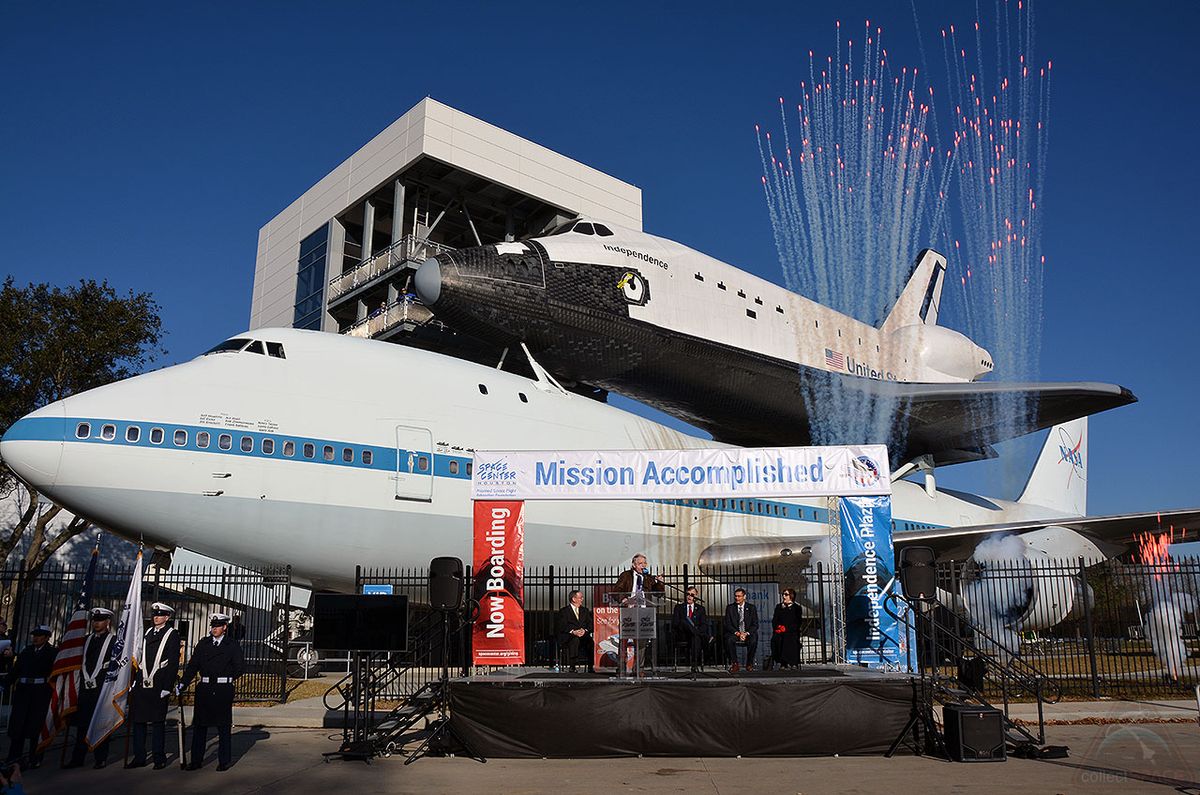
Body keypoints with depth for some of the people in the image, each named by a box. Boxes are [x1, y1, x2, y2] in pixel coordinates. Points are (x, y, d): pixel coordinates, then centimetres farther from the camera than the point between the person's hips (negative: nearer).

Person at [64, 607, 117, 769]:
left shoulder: (113, 640, -2)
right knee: (82, 723, 6)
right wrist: (86, 679, 6)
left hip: (103, 687, -5)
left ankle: (101, 758, 6)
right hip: (86, 687, 5)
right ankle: (77, 758, 13)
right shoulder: (87, 639, 16)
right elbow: (82, 661, 18)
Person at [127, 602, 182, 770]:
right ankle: (139, 757, 17)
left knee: (158, 722, -2)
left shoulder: (172, 635, -3)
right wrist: (135, 681, 12)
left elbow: (173, 663, -8)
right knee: (138, 720, 7)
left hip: (158, 685, -6)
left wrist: (167, 687, -13)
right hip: (142, 683, 6)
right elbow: (141, 660, 20)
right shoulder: (147, 634, 16)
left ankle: (159, 758, 7)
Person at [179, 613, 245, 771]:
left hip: (223, 690, -2)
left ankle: (224, 761, 13)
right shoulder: (203, 643, 7)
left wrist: (226, 679, 3)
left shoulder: (232, 644, 1)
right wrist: (183, 684, -6)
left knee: (223, 727, 4)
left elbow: (240, 667, 1)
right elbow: (192, 666, 3)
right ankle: (196, 760, 17)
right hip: (205, 689, 3)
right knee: (199, 724, 6)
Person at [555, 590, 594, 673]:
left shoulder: (585, 610, 21)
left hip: (583, 635, 3)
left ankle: (591, 668, -26)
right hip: (568, 637, -3)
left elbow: (590, 624, 11)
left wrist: (585, 630, -12)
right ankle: (572, 667, -34)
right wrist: (573, 632, -22)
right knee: (575, 640, -38)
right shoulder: (564, 611, 6)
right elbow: (562, 627, -5)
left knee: (591, 641, -30)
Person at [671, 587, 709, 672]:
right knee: (684, 620, -32)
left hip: (696, 634, 0)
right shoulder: (679, 607, 17)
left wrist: (697, 630, -15)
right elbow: (674, 624, 4)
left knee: (696, 638, -37)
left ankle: (694, 665, -40)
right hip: (682, 635, 0)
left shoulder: (700, 608, 18)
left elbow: (704, 625, 6)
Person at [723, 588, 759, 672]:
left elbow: (755, 625, 0)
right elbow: (728, 624, 0)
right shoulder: (729, 608, 4)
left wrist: (746, 633, -18)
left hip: (748, 633, 0)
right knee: (729, 640, -32)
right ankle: (735, 664, -19)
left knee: (753, 641, -33)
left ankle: (749, 664, -12)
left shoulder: (751, 608, 4)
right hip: (735, 633, 0)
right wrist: (737, 633, -17)